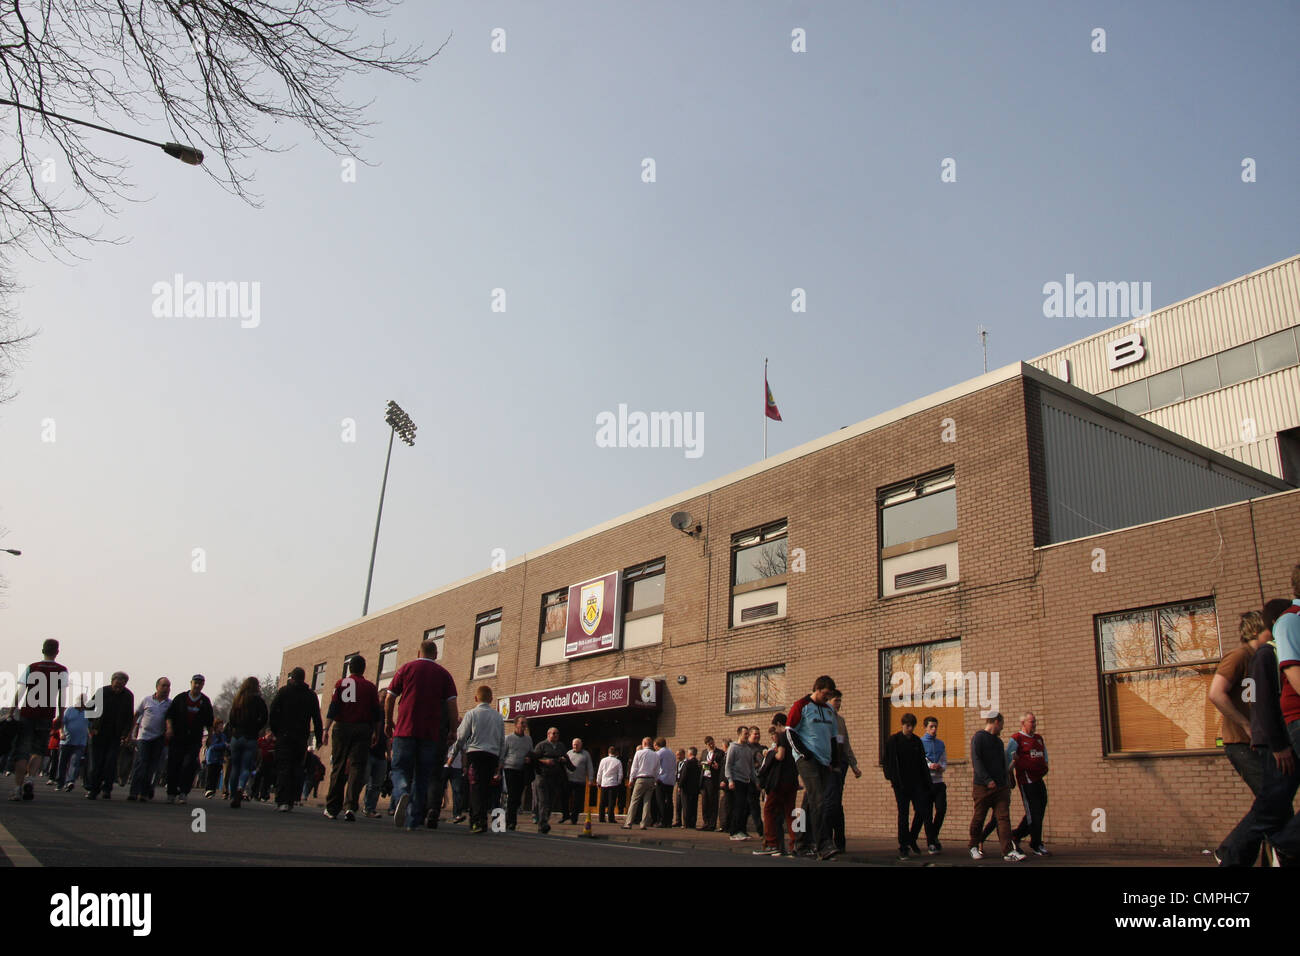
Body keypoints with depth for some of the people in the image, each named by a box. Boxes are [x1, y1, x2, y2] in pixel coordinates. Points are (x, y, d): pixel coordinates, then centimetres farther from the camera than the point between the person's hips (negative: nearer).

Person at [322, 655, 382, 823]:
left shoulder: (341, 683, 5)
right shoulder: (370, 687, 6)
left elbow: (333, 708, -2)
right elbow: (377, 714, 6)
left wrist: (326, 729, -2)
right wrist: (376, 733, 16)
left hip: (342, 727, 1)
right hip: (363, 729, -1)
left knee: (338, 768, 10)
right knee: (357, 768, -3)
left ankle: (332, 808, 17)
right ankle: (350, 807, -17)